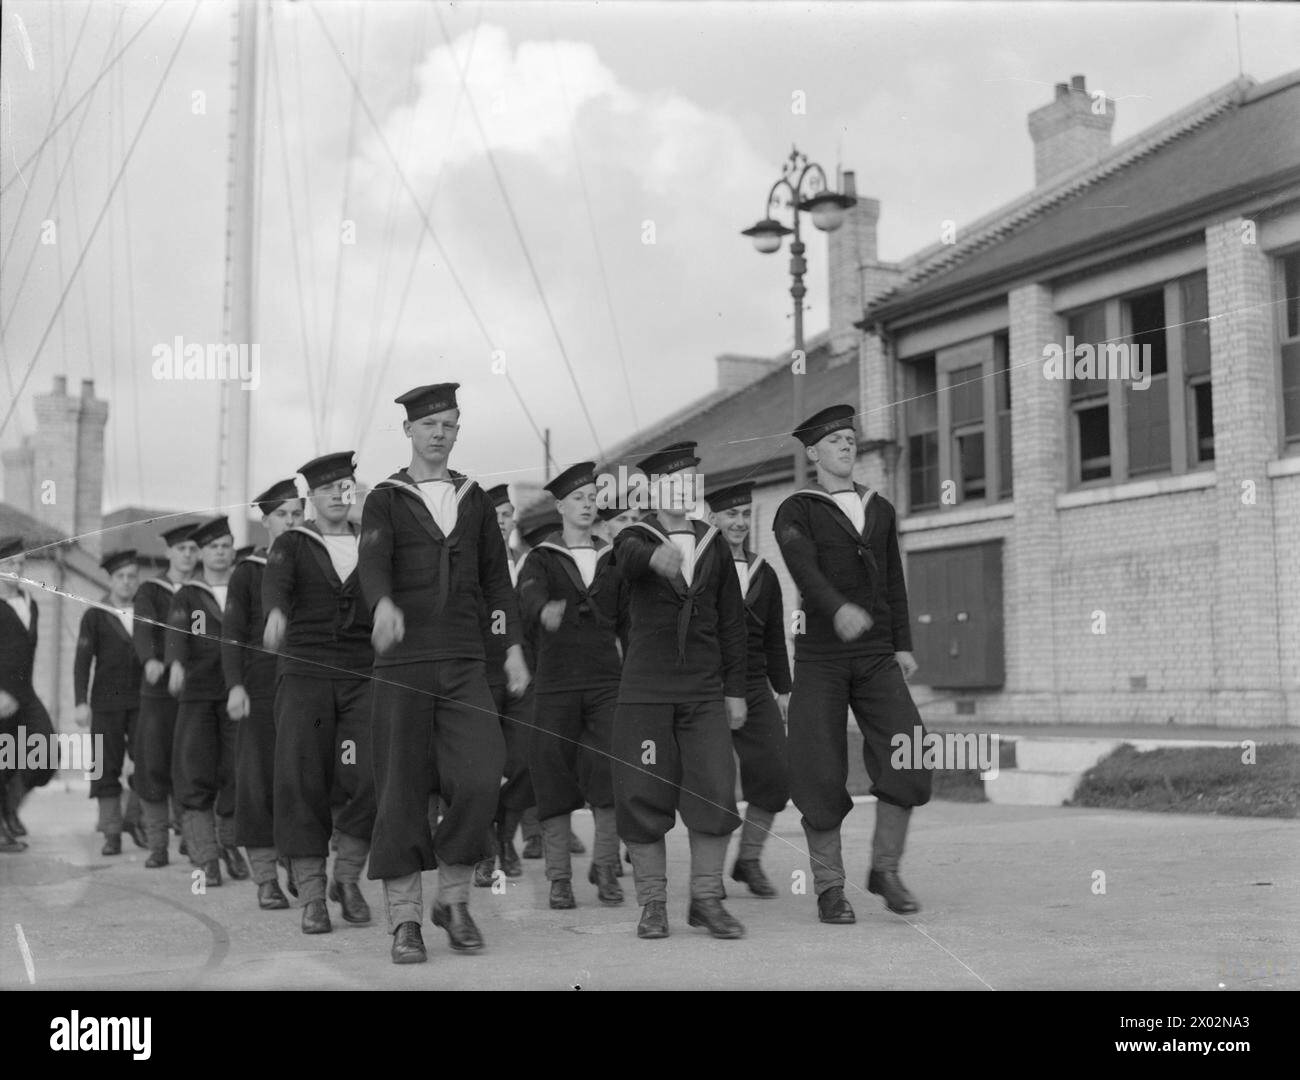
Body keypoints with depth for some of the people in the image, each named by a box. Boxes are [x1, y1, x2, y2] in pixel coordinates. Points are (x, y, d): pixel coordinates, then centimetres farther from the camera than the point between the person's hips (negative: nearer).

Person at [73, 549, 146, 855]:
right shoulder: (94, 616, 6)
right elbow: (82, 661, 1)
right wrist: (81, 702, -8)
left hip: (141, 701, 1)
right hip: (106, 702, -1)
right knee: (106, 768, -1)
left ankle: (135, 817, 7)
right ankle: (111, 833, 4)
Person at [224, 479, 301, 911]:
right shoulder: (248, 570, 6)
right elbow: (232, 633, 1)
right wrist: (235, 686, -10)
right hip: (261, 688, -2)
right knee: (259, 777, -2)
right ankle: (266, 878, 4)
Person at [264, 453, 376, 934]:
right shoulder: (292, 544, 6)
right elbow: (276, 582, -15)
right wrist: (276, 613, -38)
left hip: (362, 677, 1)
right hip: (304, 674, -1)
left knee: (367, 780, -12)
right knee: (303, 785, -4)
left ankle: (347, 877, 9)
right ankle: (312, 897, 6)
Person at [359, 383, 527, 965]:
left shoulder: (475, 500, 14)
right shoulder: (384, 500, 3)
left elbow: (496, 577, 16)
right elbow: (372, 562, -14)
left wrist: (514, 646, 7)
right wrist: (384, 605, -36)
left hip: (465, 664, 2)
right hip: (402, 664, -2)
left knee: (479, 782, -10)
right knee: (402, 791, 0)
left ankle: (453, 899, 10)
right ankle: (405, 920, 8)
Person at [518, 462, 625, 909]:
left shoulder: (612, 558, 15)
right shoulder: (541, 558, 5)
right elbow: (528, 594, -16)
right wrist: (545, 609, -39)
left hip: (606, 679, 2)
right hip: (557, 681, -2)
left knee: (612, 772, -8)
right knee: (554, 776, -1)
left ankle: (605, 867, 6)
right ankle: (559, 877, 8)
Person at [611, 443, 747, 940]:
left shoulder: (714, 543, 11)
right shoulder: (635, 537, 1)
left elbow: (731, 621, 13)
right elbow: (629, 555, -26)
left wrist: (735, 691, 9)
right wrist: (658, 555, -50)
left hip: (704, 691, 2)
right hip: (644, 690, -2)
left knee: (715, 792, -5)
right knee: (644, 797, -2)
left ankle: (707, 899, 9)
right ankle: (652, 904, 11)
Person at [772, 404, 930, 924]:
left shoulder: (880, 509, 15)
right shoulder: (795, 512, -2)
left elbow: (894, 582, 18)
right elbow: (804, 570, -20)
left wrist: (903, 645, 8)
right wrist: (839, 608, -39)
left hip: (877, 659, 4)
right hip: (820, 660, -4)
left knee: (906, 759, -11)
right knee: (820, 775, -5)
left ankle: (885, 868, 6)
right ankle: (829, 887, 8)